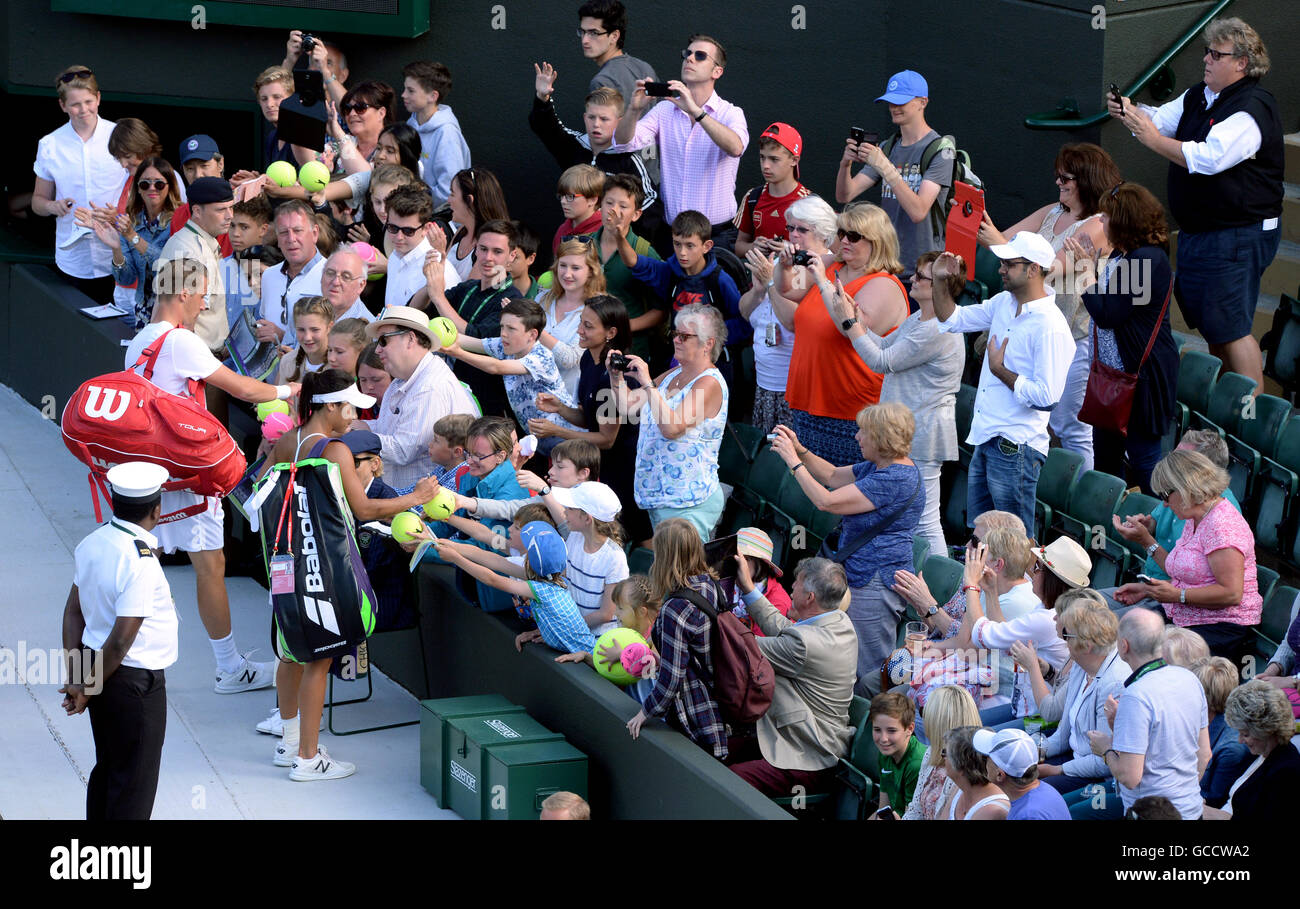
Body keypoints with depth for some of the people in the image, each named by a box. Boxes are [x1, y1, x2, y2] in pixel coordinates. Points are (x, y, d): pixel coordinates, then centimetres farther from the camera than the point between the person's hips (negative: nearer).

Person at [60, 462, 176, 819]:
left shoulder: (93, 543, 0)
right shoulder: (141, 562, -25)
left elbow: (73, 613, 6)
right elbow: (121, 640, -24)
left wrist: (77, 677, 5)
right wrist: (88, 688, -12)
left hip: (97, 667, 8)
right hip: (134, 680, -8)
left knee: (107, 768, 22)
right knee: (135, 780, 6)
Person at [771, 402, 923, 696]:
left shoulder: (896, 479, -23)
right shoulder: (877, 466, 10)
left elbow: (826, 501, -22)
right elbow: (833, 477, 25)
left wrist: (793, 461, -12)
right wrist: (800, 450, 11)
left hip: (875, 584, -11)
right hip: (862, 578, 11)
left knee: (871, 674, -5)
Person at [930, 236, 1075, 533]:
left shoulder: (1051, 328, -19)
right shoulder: (1003, 303, 8)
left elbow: (1046, 397, -24)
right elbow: (953, 319, 20)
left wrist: (1000, 370, -15)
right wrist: (940, 280, 4)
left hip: (1016, 447, -9)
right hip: (985, 441, 9)